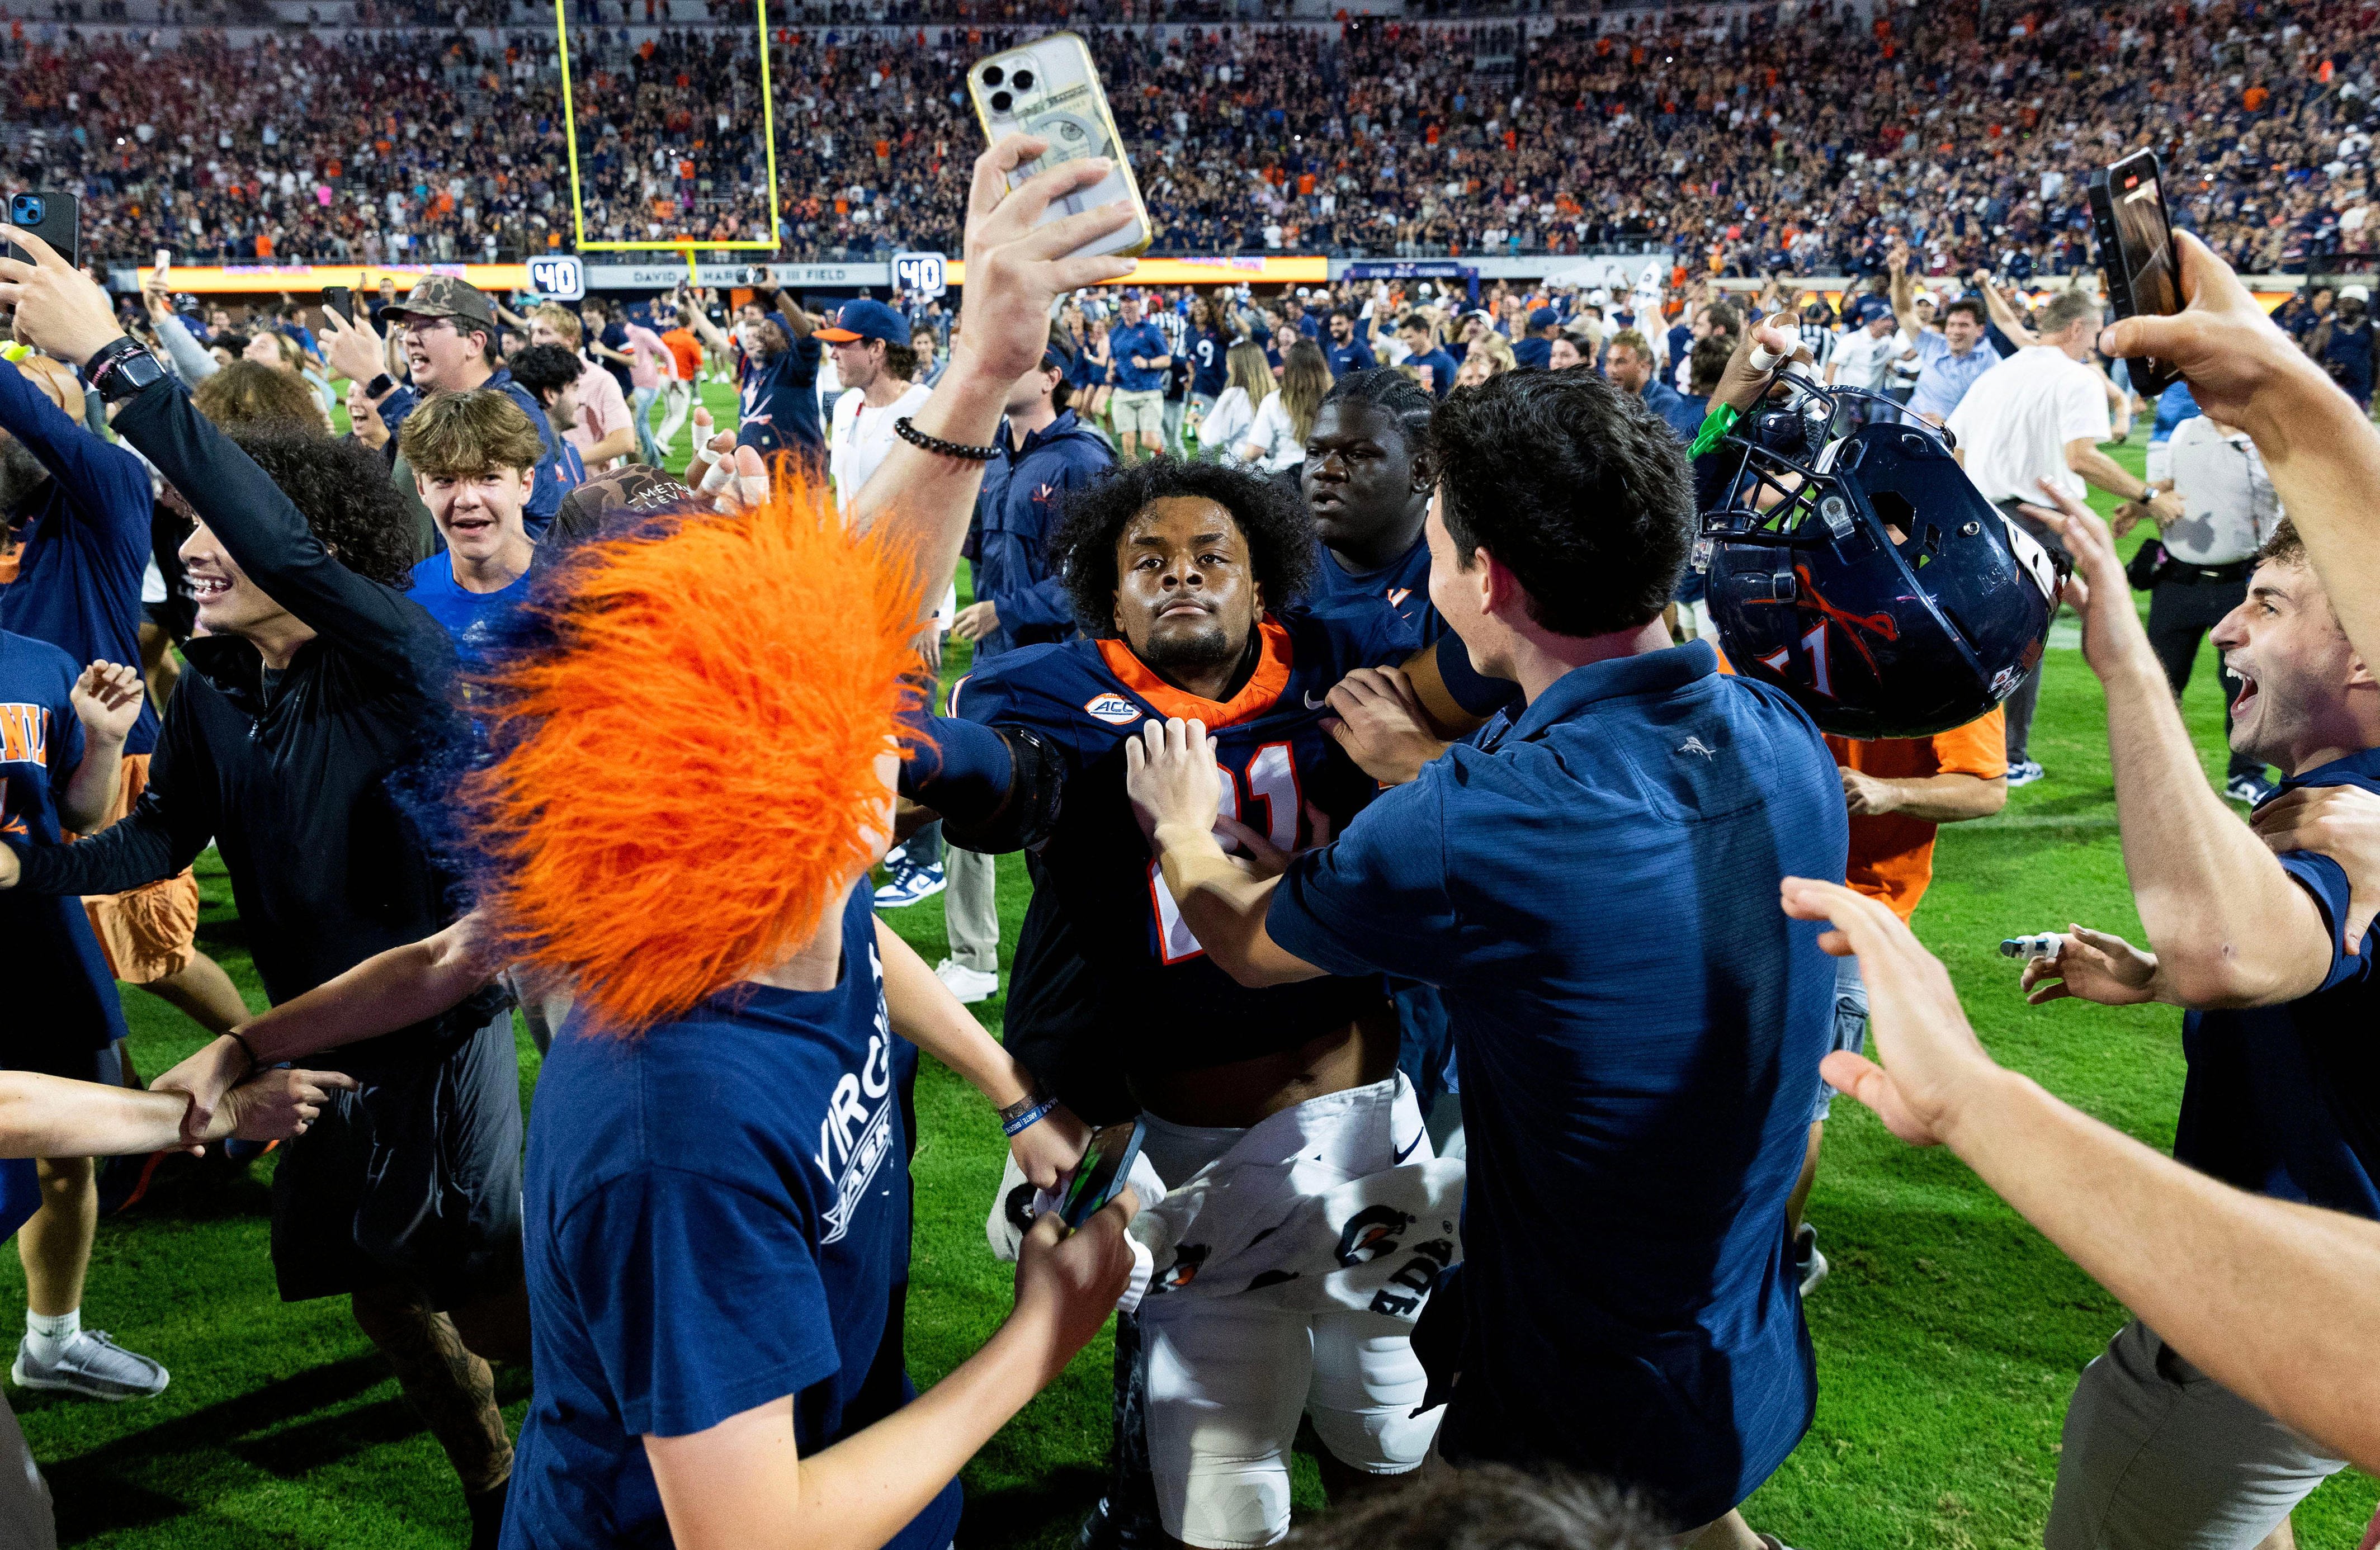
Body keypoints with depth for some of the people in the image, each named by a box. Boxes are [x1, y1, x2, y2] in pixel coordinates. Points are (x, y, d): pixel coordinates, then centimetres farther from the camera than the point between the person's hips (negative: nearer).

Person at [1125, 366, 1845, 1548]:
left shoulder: (1468, 831, -31)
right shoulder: (1785, 742, -11)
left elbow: (1243, 941, -9)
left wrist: (1179, 825, 11)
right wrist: (1428, 777, 17)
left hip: (1587, 1429, -6)